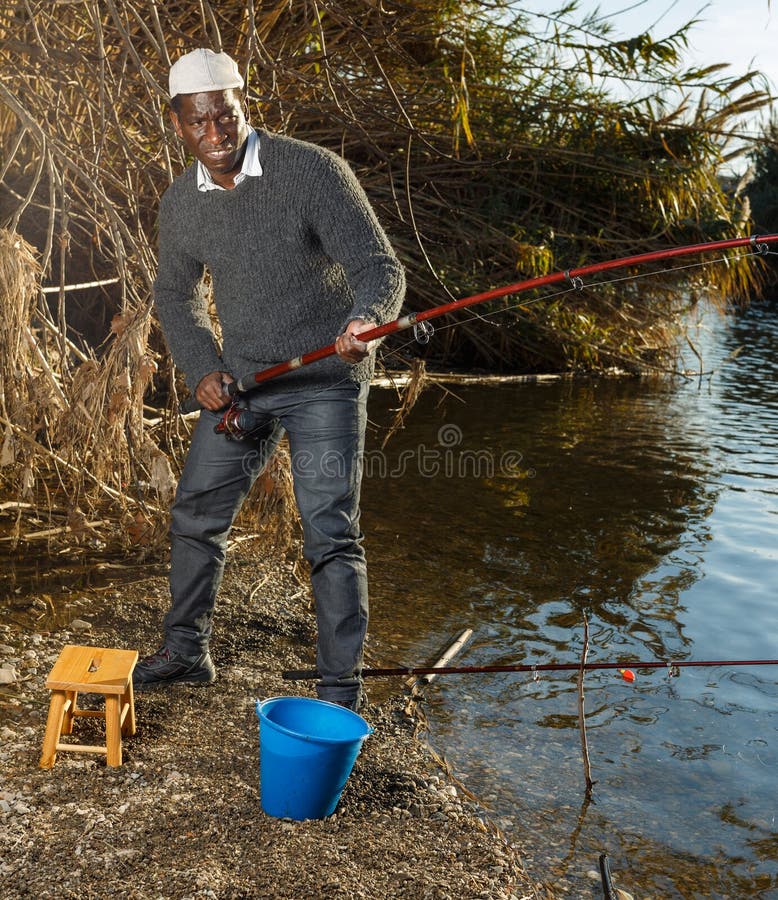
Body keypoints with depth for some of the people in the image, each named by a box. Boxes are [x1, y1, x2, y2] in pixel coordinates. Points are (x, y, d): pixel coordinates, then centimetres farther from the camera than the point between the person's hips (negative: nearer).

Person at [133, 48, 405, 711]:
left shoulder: (312, 170, -15)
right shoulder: (181, 204, 2)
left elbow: (379, 265, -17)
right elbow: (175, 294, 16)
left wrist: (365, 319, -40)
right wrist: (203, 368, 0)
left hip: (325, 378, -5)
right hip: (239, 381, 6)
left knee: (330, 533, -10)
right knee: (195, 515, 11)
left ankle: (340, 690, 4)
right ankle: (186, 652, 32)